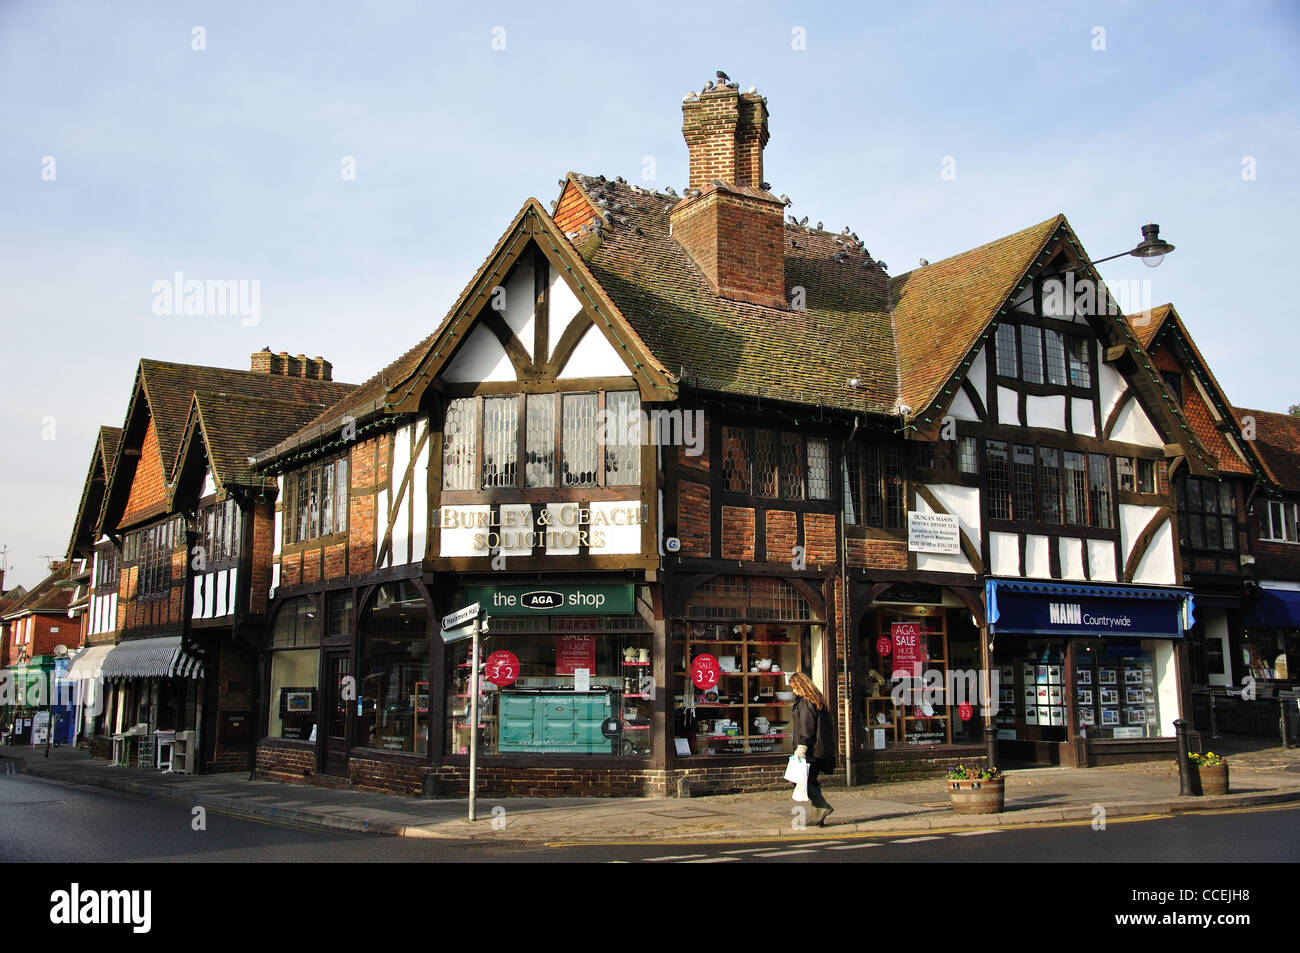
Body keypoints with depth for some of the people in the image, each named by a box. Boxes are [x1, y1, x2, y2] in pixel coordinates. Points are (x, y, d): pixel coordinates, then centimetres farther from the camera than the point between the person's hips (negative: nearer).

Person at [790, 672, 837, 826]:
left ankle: (823, 806, -16)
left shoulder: (805, 702, -11)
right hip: (821, 750, 9)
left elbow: (806, 727, -19)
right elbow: (829, 724, 20)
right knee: (811, 781, 12)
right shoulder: (817, 701, 17)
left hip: (810, 750, -9)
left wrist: (801, 746, -21)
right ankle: (818, 817, 10)